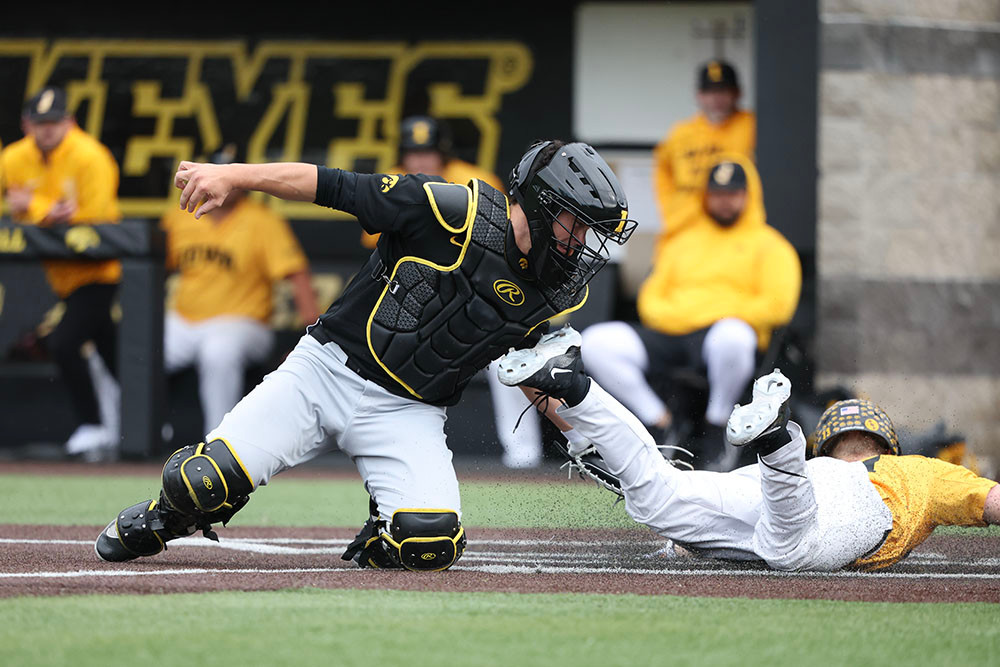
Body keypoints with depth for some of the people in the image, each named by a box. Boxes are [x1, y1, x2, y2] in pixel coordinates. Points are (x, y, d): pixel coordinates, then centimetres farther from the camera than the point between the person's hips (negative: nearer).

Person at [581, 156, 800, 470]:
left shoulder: (768, 244, 15)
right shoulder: (683, 241, 29)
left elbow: (777, 304, -1)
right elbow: (651, 297, 24)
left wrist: (716, 314, -7)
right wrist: (665, 315, -2)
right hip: (666, 334, 5)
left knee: (732, 337, -44)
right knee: (596, 344, -20)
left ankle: (716, 432, -22)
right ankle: (660, 425, -15)